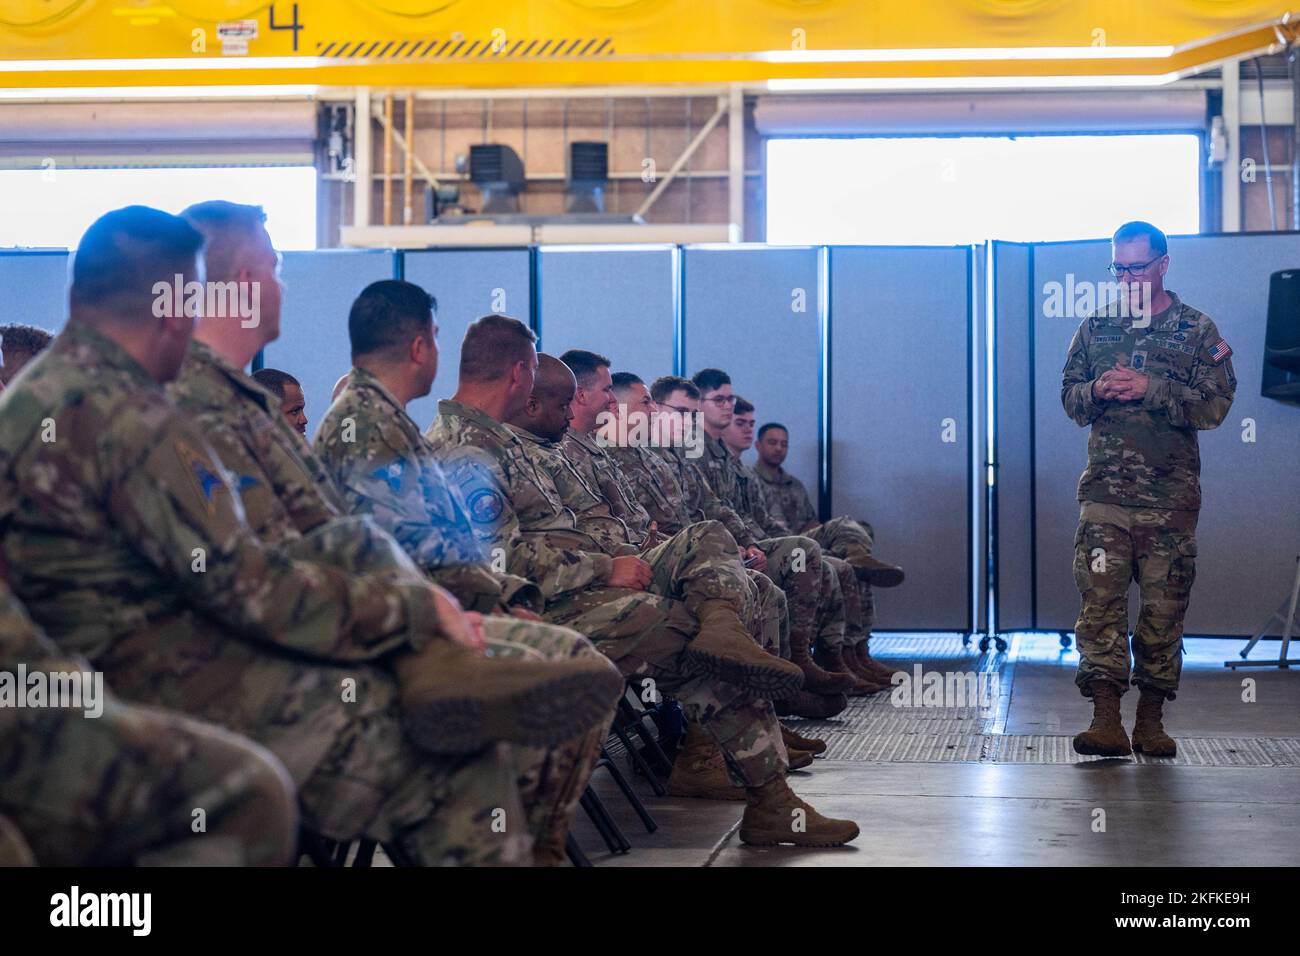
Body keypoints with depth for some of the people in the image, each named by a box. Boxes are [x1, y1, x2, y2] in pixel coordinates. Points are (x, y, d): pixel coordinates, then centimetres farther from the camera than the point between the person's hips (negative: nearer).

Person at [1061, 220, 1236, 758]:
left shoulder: (1197, 331, 4)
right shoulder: (1095, 328, 13)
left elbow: (1215, 405, -5)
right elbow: (1069, 396, 18)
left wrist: (1151, 389, -14)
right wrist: (1096, 392, -4)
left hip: (1170, 496, -1)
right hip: (1105, 488, 2)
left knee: (1163, 607, 2)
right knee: (1100, 601, -10)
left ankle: (1151, 720, 12)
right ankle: (1106, 721, -12)